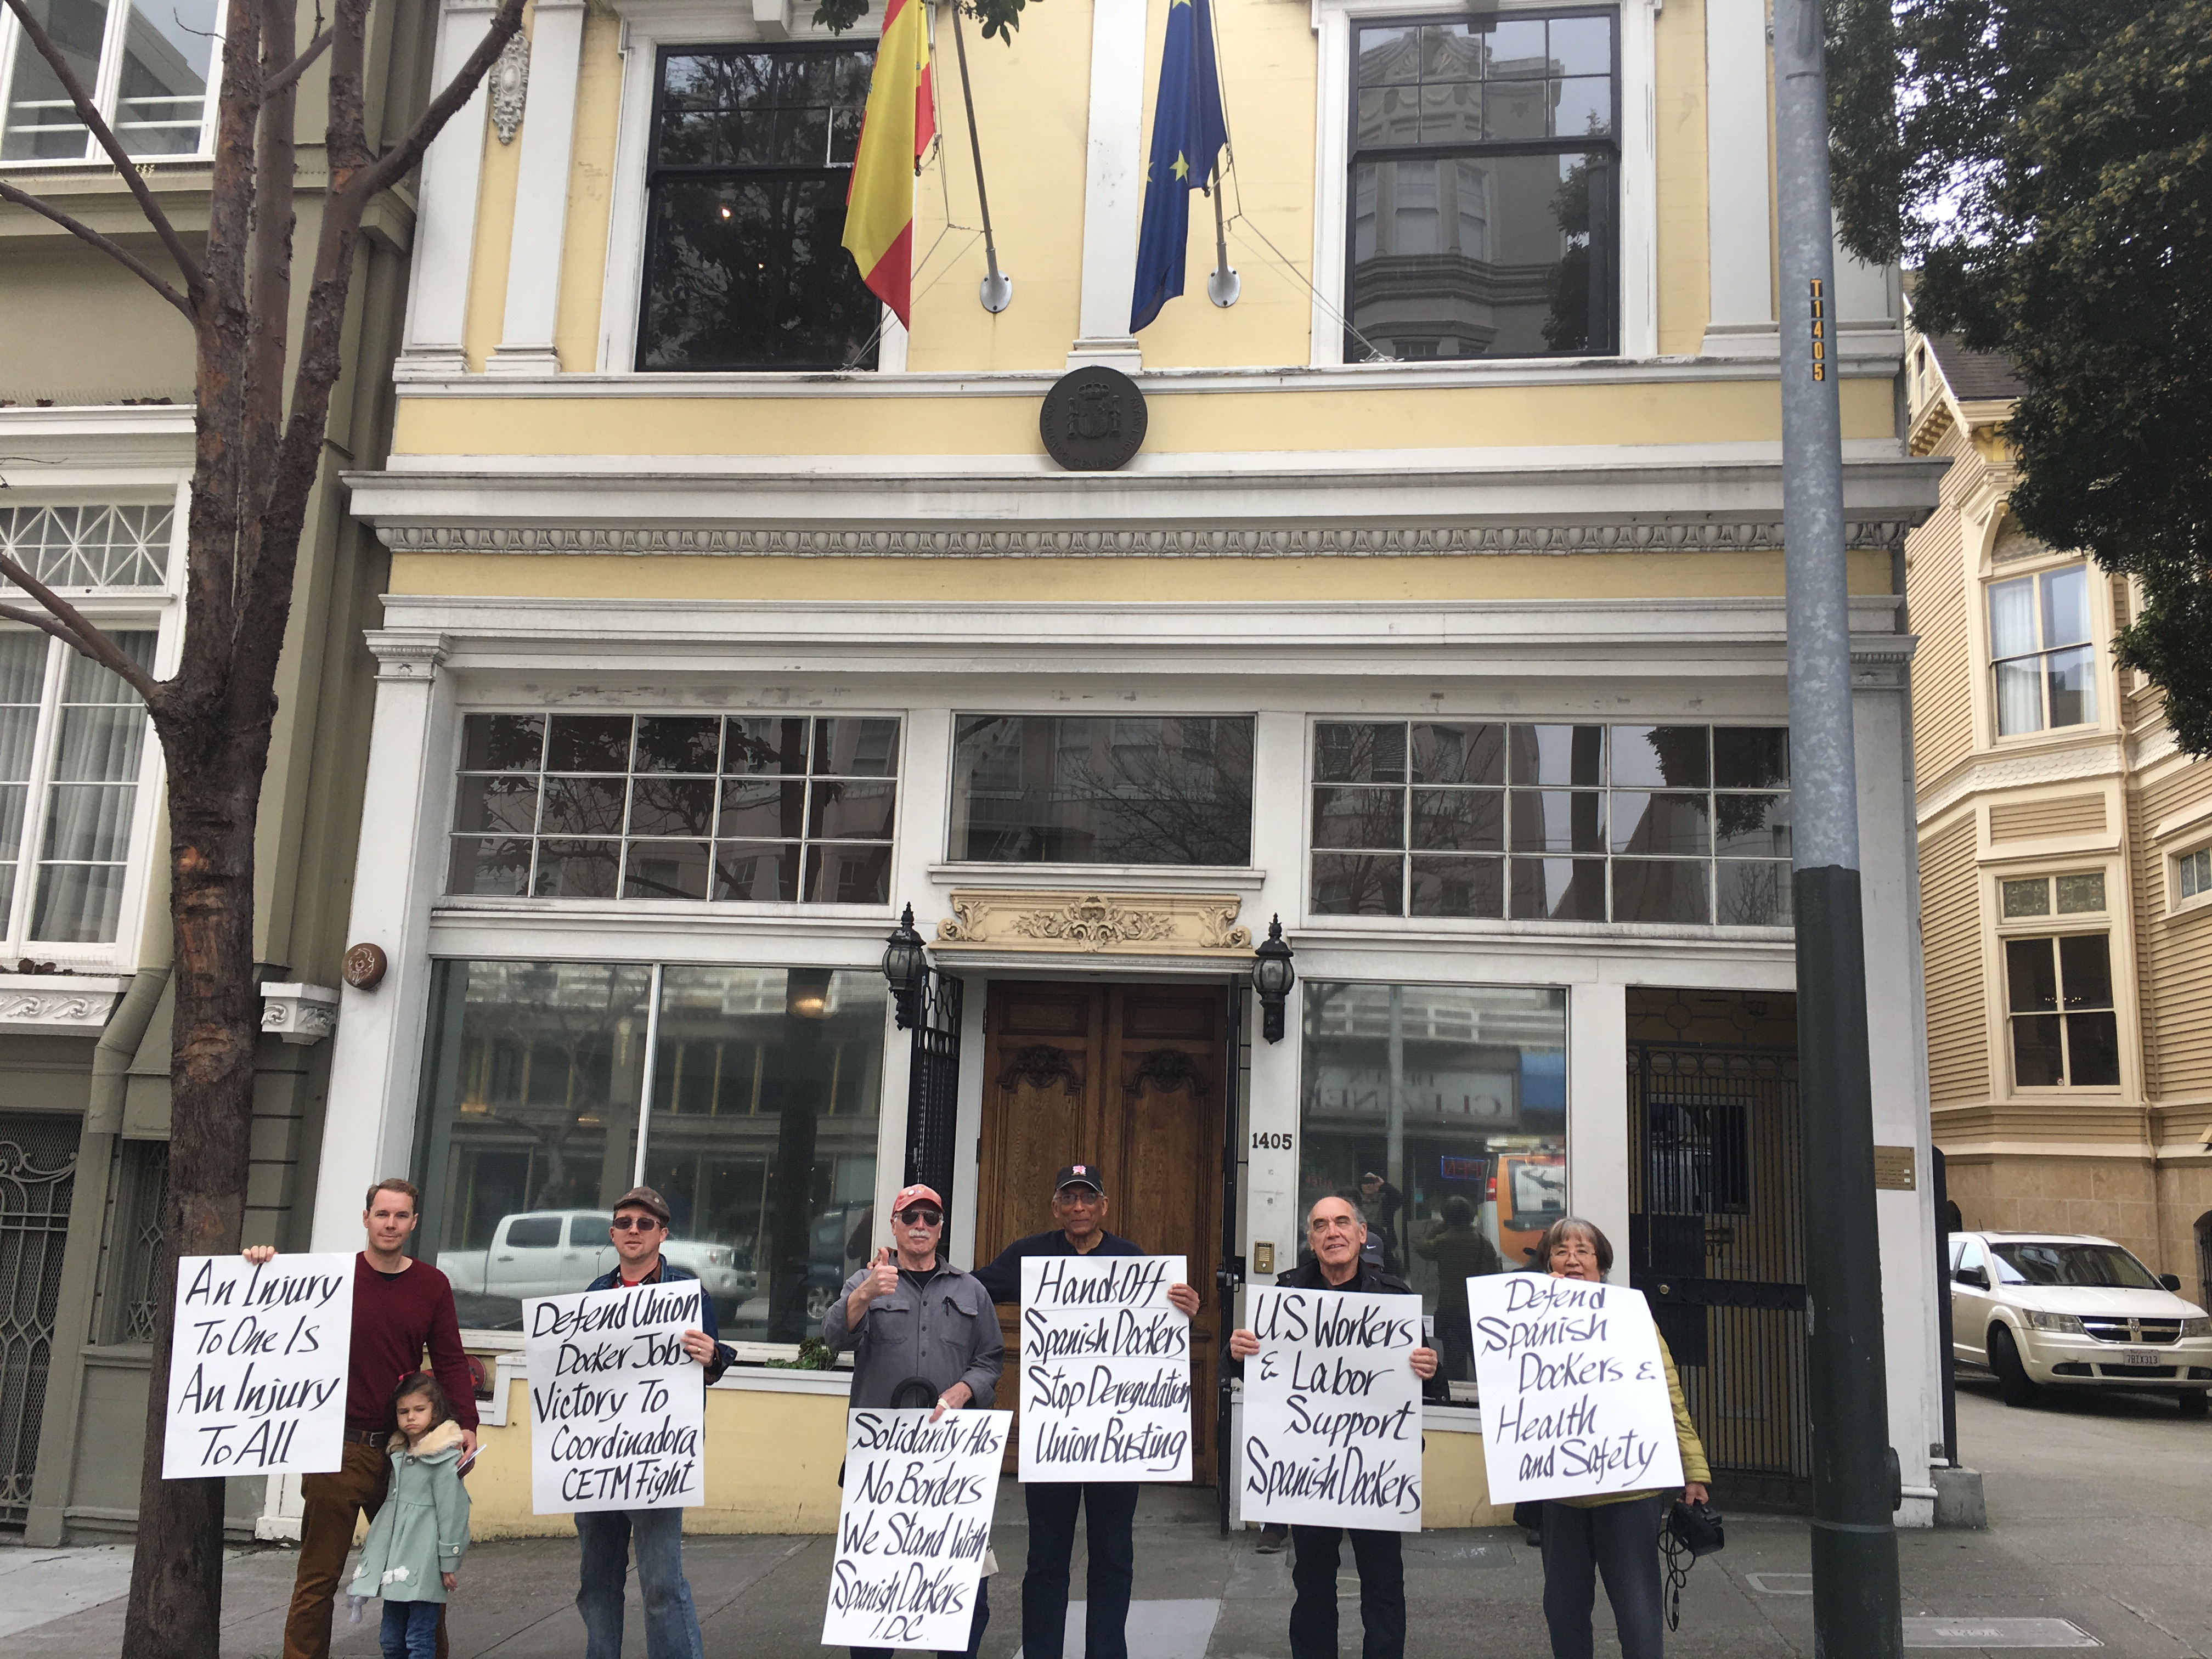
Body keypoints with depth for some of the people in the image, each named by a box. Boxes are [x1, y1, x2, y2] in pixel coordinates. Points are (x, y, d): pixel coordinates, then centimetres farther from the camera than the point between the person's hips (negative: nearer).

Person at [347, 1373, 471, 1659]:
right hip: (396, 1559, 8)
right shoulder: (398, 1455, 14)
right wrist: (371, 1548, 21)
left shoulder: (444, 1457, -10)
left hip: (424, 1560, -8)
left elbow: (451, 1511, -11)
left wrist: (449, 1561, -12)